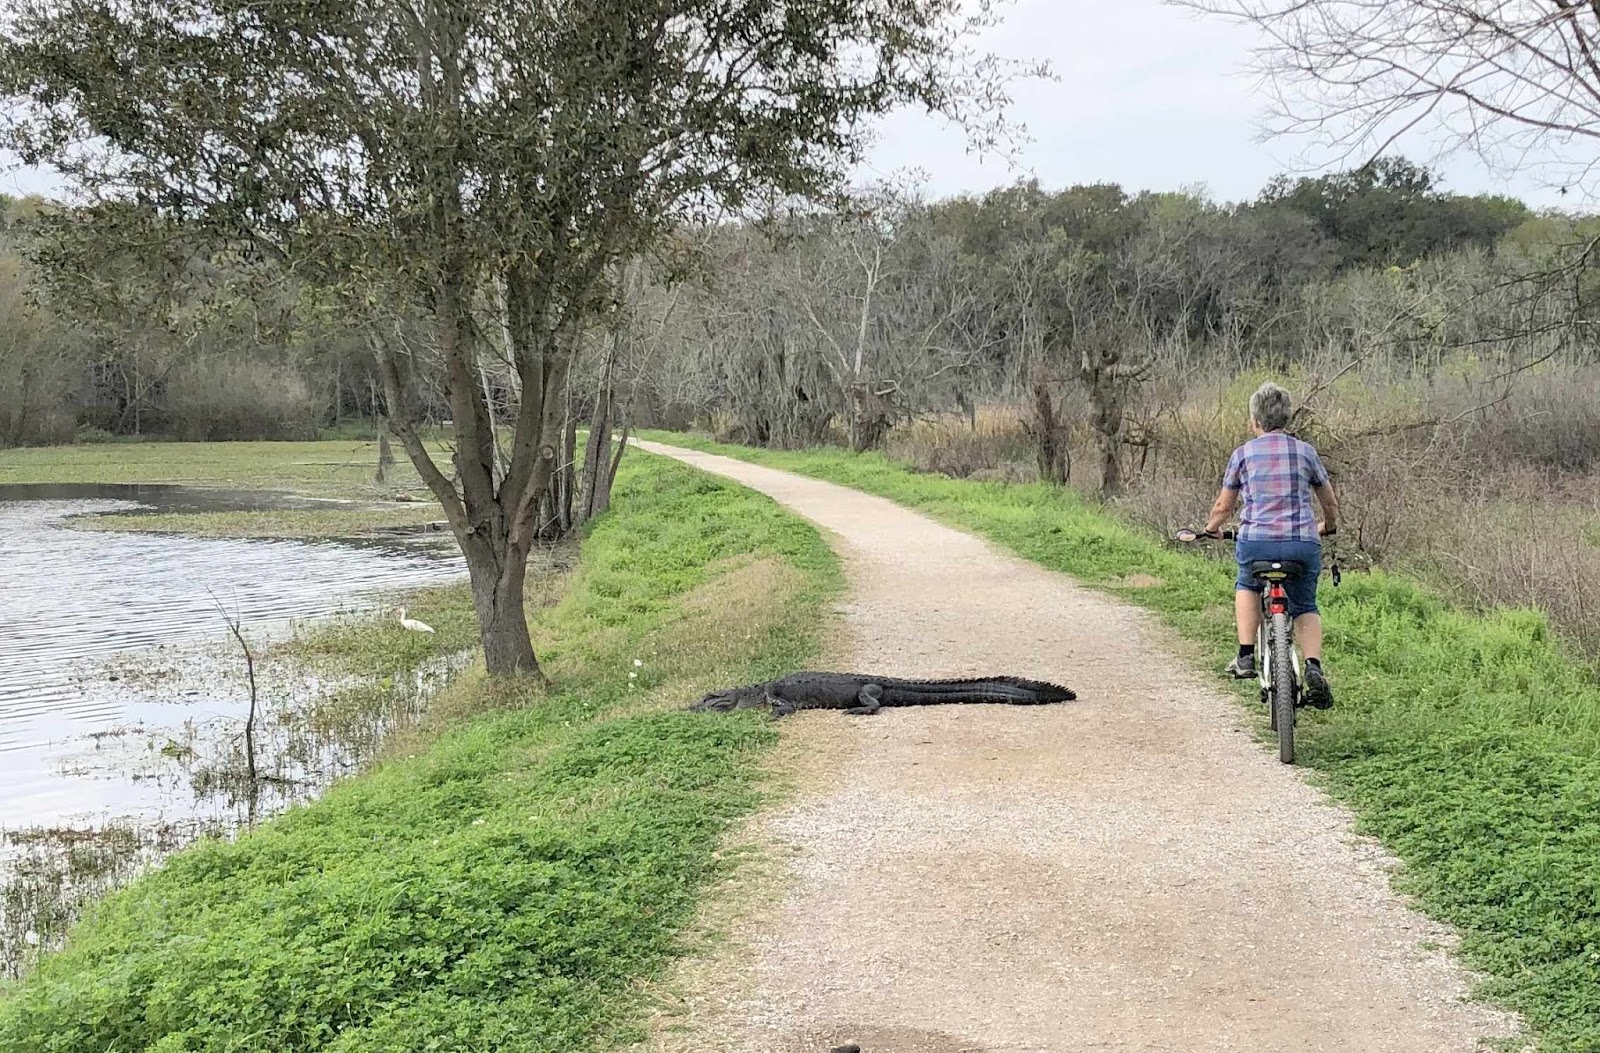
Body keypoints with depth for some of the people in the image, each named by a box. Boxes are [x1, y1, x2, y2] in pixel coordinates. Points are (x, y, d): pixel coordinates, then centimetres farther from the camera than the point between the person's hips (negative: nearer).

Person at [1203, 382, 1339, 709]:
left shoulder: (1243, 454, 9)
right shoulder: (1305, 451, 13)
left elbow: (1224, 506, 17)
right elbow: (1330, 503, 22)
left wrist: (1210, 529, 37)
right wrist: (1328, 527, 43)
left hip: (1256, 541, -1)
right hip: (1303, 543, 1)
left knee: (1247, 586, 30)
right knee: (1305, 607, 20)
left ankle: (1246, 657, 18)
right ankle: (1314, 667, -4)